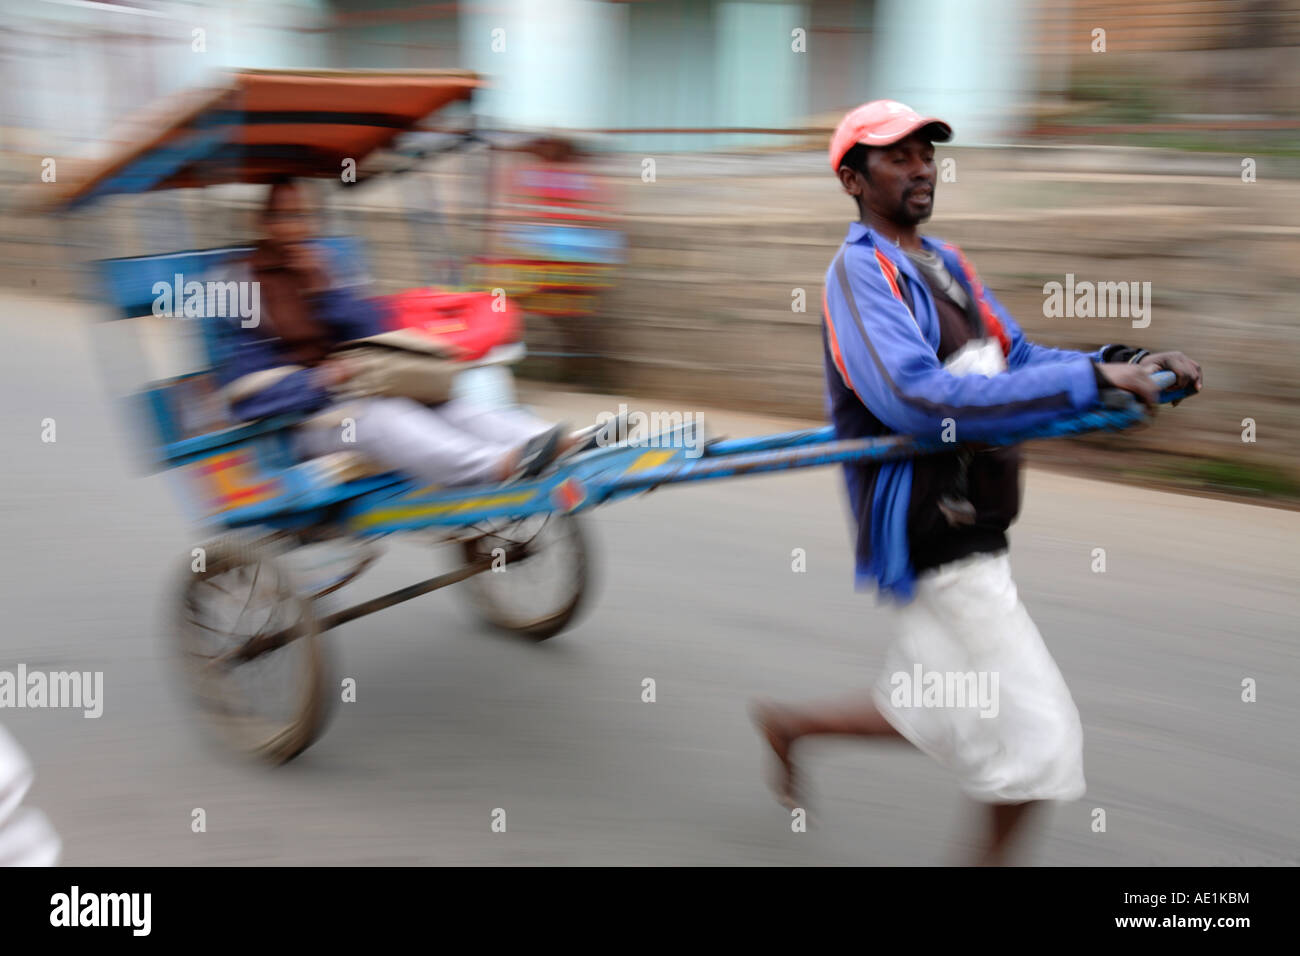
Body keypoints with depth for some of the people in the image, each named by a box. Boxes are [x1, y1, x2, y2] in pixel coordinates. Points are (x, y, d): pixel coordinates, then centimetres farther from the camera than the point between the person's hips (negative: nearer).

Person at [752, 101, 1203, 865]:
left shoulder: (946, 263, 14)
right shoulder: (860, 271, -14)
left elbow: (1019, 361, 11)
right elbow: (916, 399, -29)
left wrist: (1128, 365, -7)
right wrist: (1089, 381, -30)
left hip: (973, 526, 9)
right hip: (931, 534, -9)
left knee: (930, 716, 21)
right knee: (1040, 732, -3)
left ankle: (789, 724, 39)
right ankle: (994, 854, 18)